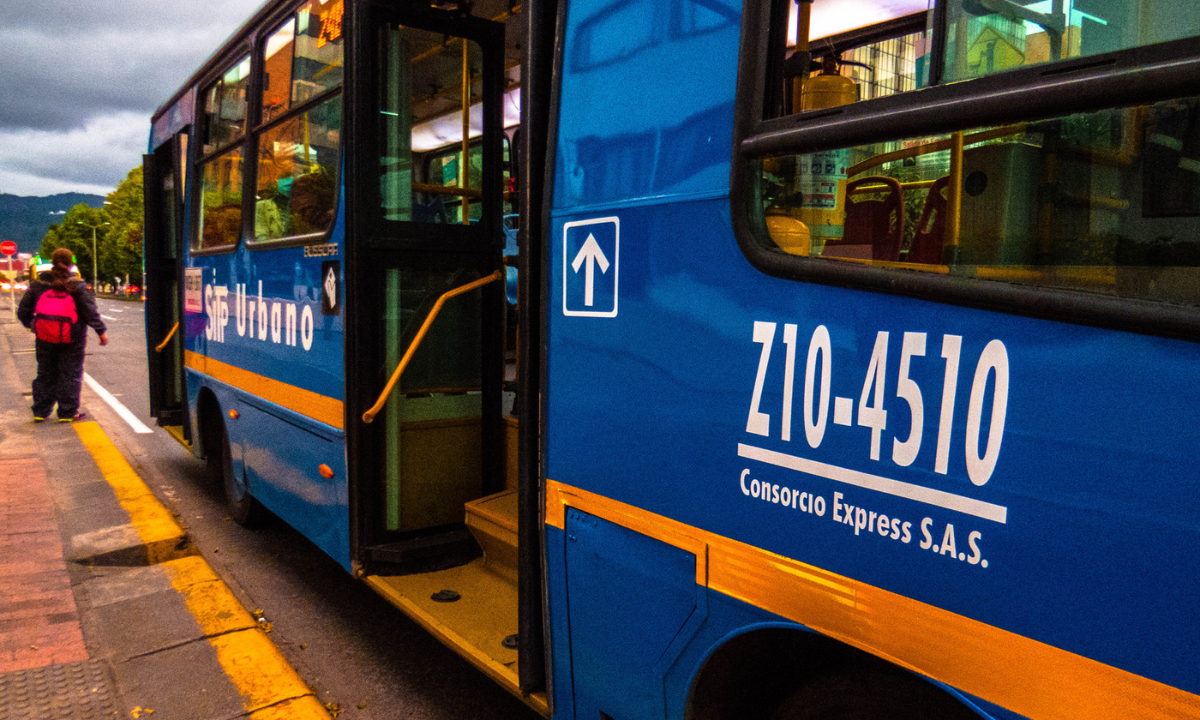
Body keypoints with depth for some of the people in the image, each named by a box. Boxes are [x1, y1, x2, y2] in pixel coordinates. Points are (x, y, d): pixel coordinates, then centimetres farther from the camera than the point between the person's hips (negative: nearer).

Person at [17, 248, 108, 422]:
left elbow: (23, 311, 9)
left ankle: (40, 412, 19)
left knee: (45, 375, 15)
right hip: (72, 339, -4)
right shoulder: (78, 286, -10)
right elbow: (90, 312, -13)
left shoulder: (37, 284, 3)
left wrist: (31, 324, 26)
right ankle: (67, 413, 7)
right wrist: (101, 331, -6)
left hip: (45, 338, 4)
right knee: (70, 375, 5)